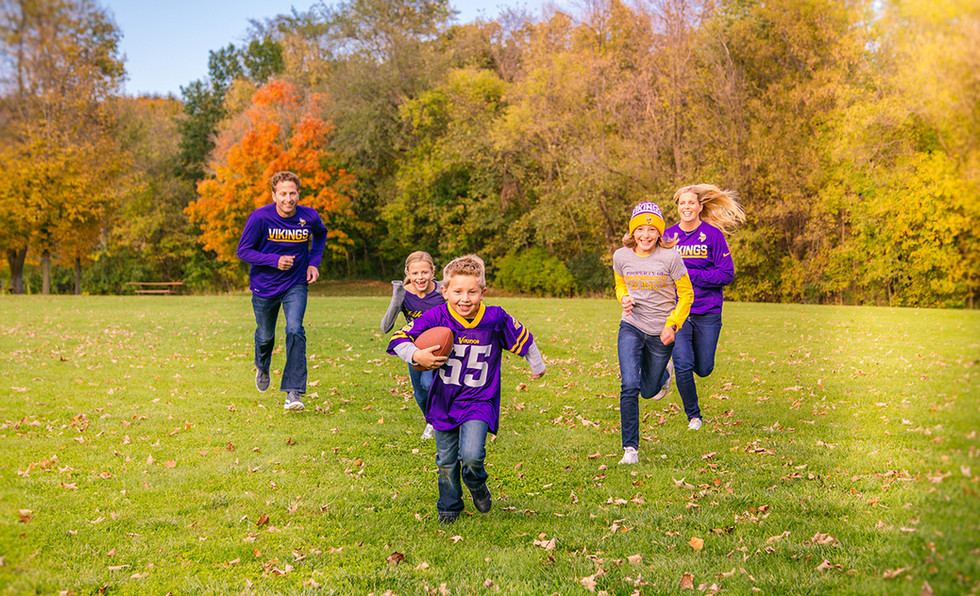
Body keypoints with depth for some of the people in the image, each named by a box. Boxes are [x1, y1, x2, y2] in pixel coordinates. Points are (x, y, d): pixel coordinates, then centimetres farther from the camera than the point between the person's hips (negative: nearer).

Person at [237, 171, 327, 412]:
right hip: (264, 286, 0)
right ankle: (262, 368, 51)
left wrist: (314, 262, 0)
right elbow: (243, 251, -13)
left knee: (295, 330, -19)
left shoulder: (309, 216, -11)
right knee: (265, 335, 15)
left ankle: (294, 392, -15)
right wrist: (275, 260, -26)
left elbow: (320, 234, 13)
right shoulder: (260, 217, -19)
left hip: (296, 285, 0)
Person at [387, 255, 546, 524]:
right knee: (446, 462, 11)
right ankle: (449, 507, 37)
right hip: (444, 402, 2)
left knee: (471, 456, -20)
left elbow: (523, 339, 6)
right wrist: (416, 356, -29)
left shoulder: (496, 319, -13)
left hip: (478, 402, -2)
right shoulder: (435, 318, -14)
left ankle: (477, 485, 15)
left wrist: (537, 366, 21)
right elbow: (399, 339, -8)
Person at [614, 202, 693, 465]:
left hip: (661, 333, -1)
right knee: (629, 387, -17)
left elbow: (686, 294, -3)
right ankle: (630, 449, -6)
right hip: (631, 327, 1)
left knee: (649, 391, 14)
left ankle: (664, 374, 51)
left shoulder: (670, 258, -14)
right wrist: (624, 299, -8)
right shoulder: (621, 256, -5)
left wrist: (672, 325, -12)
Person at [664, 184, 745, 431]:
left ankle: (675, 361, 42)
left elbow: (727, 274, -7)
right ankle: (693, 415, 14)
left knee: (703, 369, 7)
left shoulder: (713, 234, -4)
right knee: (683, 366, -8)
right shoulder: (668, 236, 4)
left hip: (708, 312, -1)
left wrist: (691, 275, -16)